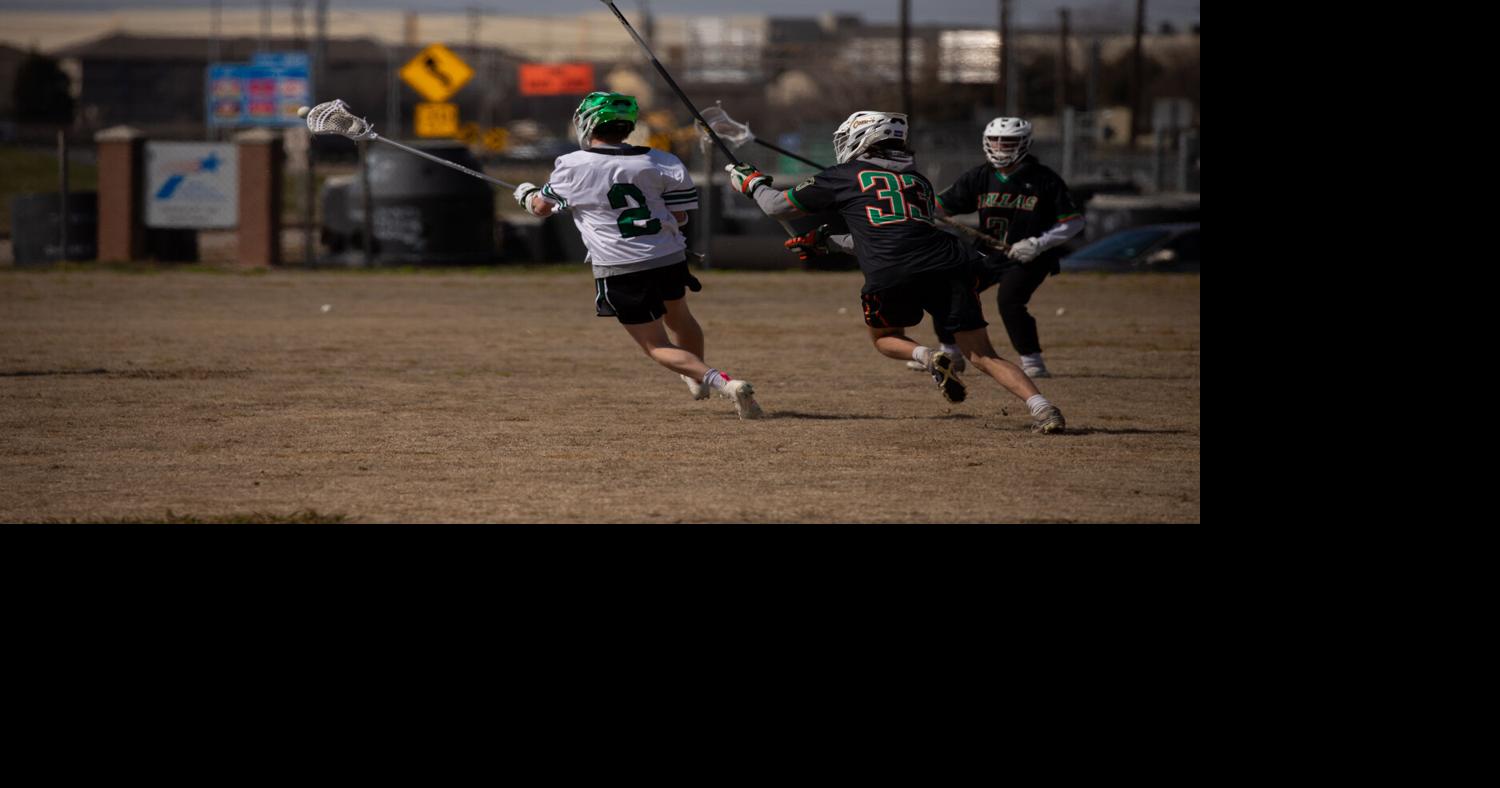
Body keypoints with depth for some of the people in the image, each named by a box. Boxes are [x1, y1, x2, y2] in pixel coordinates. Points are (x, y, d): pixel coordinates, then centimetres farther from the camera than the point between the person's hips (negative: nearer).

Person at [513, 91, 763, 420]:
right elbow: (679, 216, 2)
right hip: (670, 257, 4)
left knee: (658, 345, 1)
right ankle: (697, 380, 52)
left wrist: (526, 195, 34)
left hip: (620, 269, -4)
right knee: (678, 318, 31)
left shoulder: (572, 166, -5)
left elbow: (542, 206, 11)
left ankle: (721, 382, -20)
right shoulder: (660, 163, 1)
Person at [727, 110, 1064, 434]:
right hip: (948, 267, 3)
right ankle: (1040, 406, -17)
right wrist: (823, 238, 52)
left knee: (884, 338, 26)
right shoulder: (919, 180, 29)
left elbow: (779, 206, 24)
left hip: (891, 276, -3)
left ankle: (927, 358, -6)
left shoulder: (844, 175, 15)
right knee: (983, 355, 5)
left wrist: (752, 183, 44)